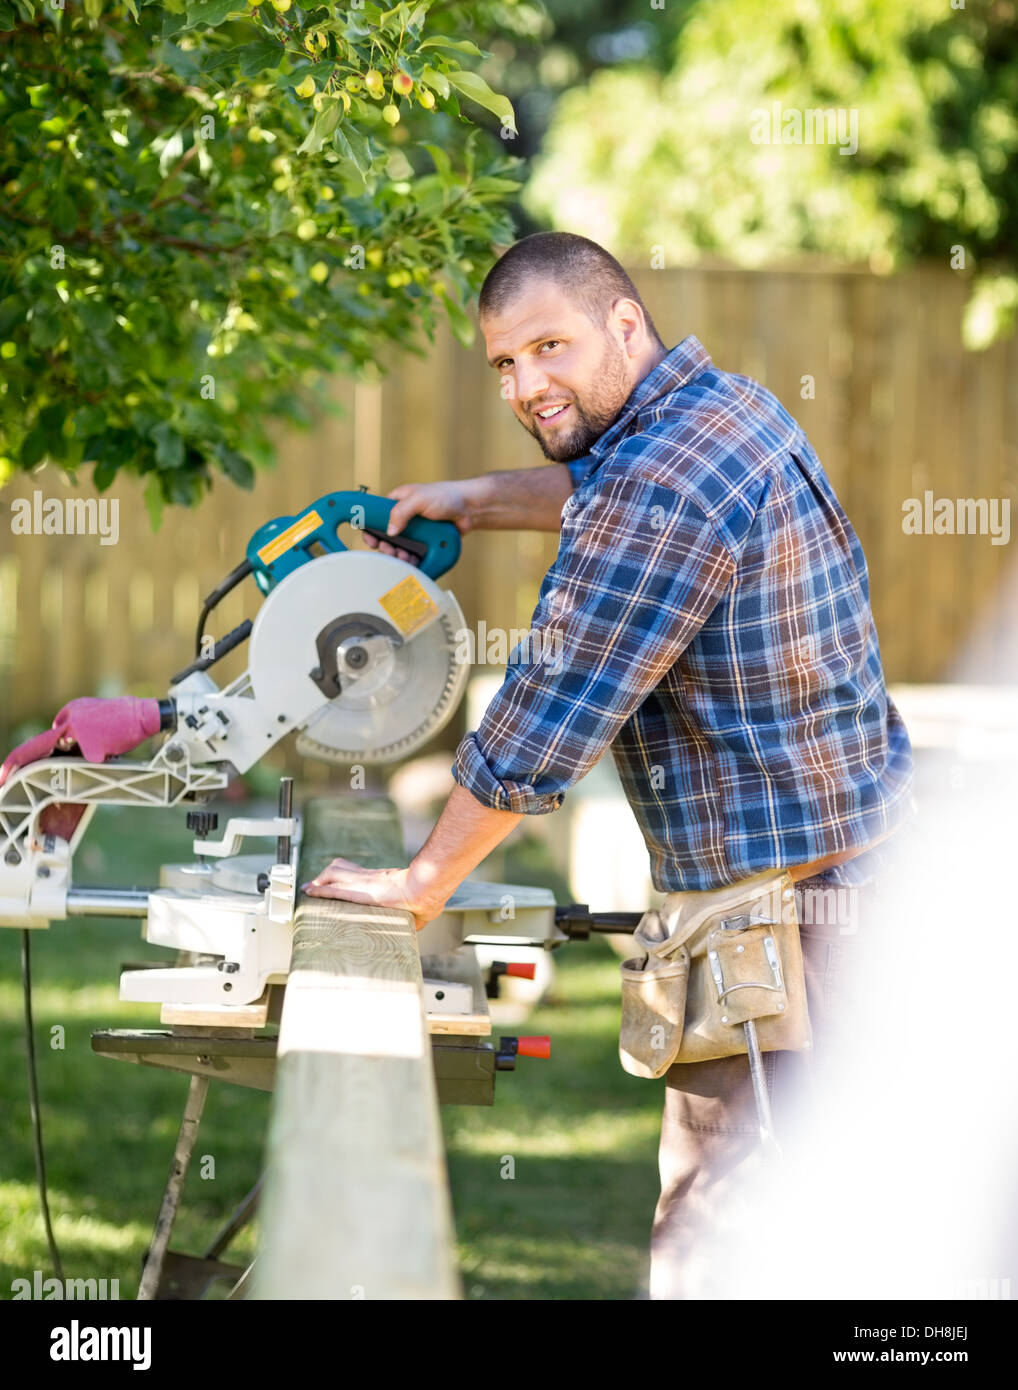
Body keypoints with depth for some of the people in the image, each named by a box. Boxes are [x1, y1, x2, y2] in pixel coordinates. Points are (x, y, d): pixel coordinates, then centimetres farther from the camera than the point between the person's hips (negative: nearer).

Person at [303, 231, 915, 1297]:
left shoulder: (664, 488, -21)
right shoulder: (723, 404, 11)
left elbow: (548, 719, -19)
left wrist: (422, 883, -9)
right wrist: (473, 501, 27)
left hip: (780, 891, -10)